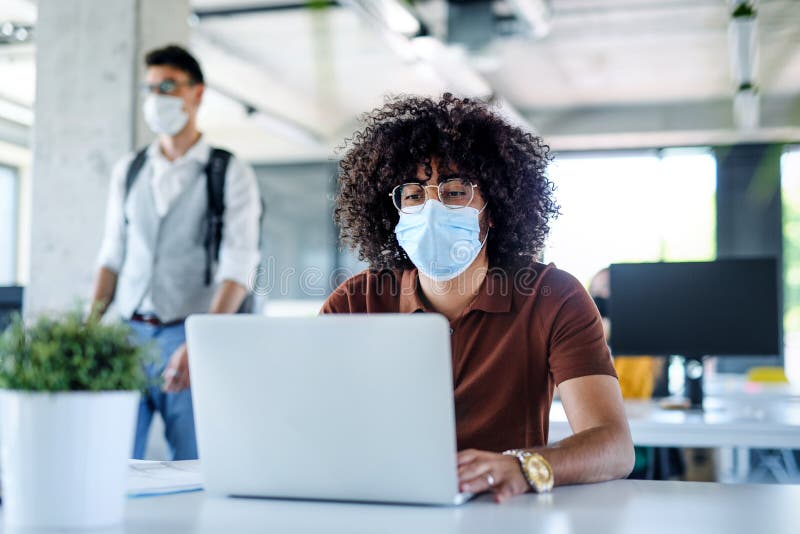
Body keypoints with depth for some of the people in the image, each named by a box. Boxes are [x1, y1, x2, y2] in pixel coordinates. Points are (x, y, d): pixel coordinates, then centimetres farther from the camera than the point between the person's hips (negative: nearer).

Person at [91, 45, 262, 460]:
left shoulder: (231, 175, 0)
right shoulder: (128, 171, 15)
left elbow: (237, 269, -9)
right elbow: (113, 255, 16)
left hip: (190, 334, -4)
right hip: (128, 333, 4)